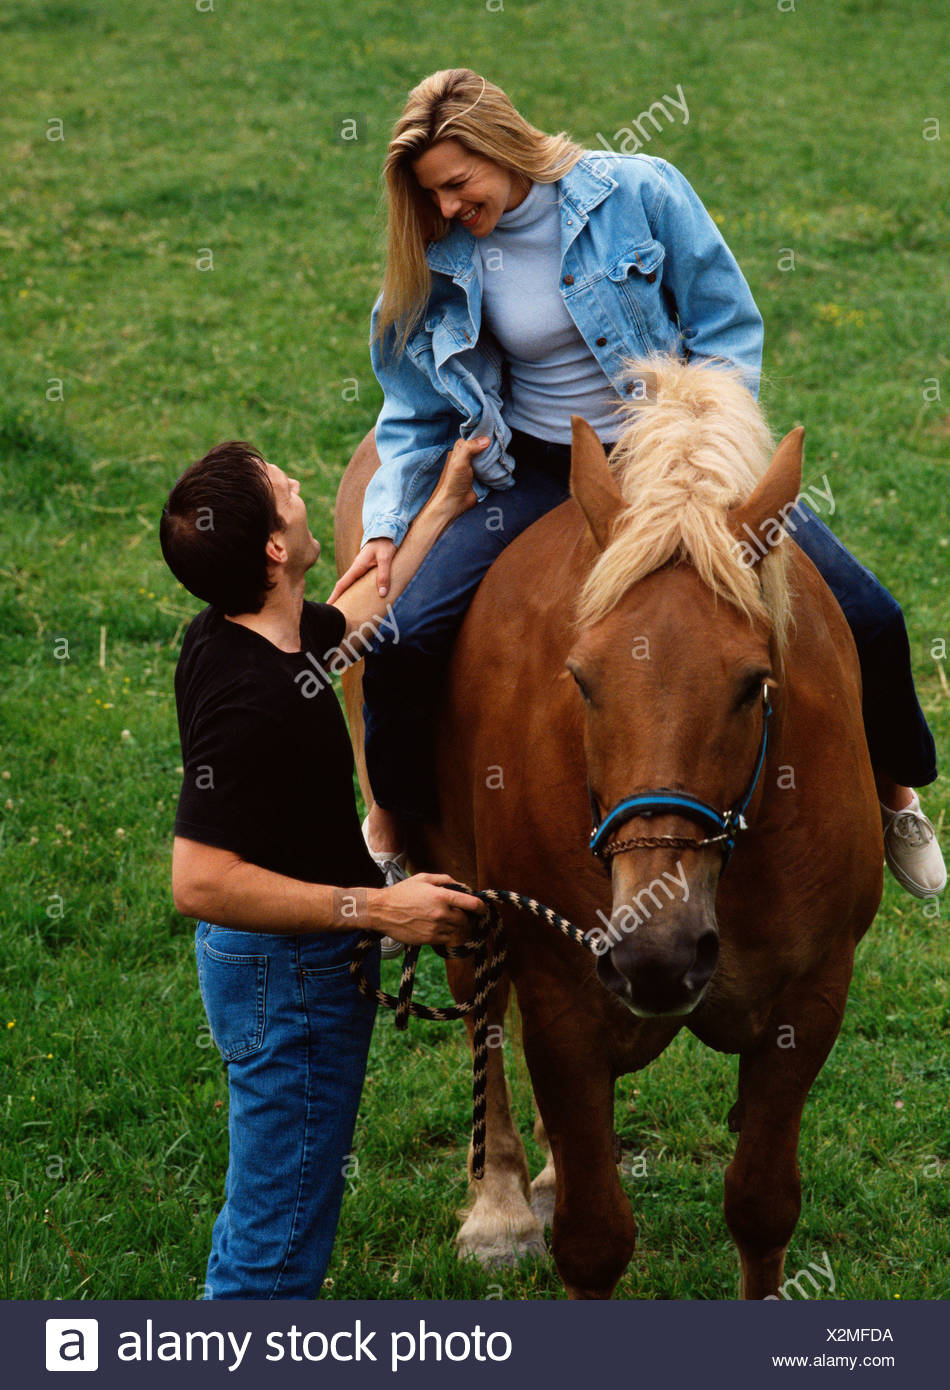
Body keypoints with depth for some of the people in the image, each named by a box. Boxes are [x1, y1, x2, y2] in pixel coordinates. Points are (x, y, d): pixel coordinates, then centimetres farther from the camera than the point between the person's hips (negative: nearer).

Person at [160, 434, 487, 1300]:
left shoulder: (237, 637, -1)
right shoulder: (251, 699, -31)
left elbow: (358, 620, 22)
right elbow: (200, 882, -34)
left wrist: (444, 508, 22)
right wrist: (376, 909, -32)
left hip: (282, 967, 10)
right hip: (292, 975, -10)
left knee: (266, 1206, 26)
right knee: (279, 1233, 2)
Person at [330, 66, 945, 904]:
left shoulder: (640, 192, -11)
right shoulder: (438, 268, -2)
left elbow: (729, 330, -5)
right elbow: (418, 419, 8)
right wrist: (386, 529, -7)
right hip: (538, 474, 1)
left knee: (866, 620, -9)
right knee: (401, 643, -22)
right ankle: (389, 822, 5)